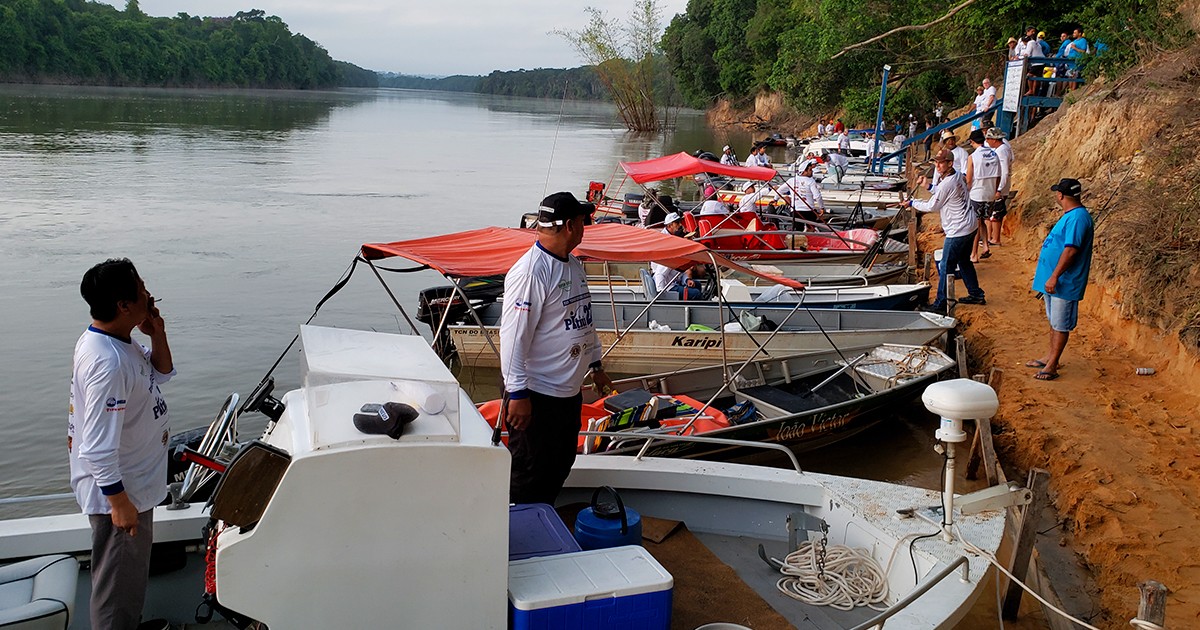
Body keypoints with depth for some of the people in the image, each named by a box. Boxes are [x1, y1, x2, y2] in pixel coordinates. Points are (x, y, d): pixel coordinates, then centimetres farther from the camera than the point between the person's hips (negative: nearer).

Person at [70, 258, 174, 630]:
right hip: (118, 491, -10)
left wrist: (157, 336, -5)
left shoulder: (118, 339, -2)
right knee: (119, 580, 9)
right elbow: (98, 447, -31)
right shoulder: (107, 363, -32)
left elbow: (162, 373, 13)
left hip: (135, 483, 10)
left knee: (134, 570, 28)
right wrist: (119, 502, -24)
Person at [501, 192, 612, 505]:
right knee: (531, 476, 2)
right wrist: (517, 393, -22)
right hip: (536, 396, -9)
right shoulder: (531, 272, -21)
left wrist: (595, 365, 25)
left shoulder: (573, 264, 10)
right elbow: (513, 336, -22)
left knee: (560, 467, 19)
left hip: (569, 391, 10)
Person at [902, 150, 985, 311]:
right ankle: (976, 295, 33)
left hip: (958, 231, -10)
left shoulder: (946, 184, -24)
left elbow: (931, 207, -12)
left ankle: (941, 303, 7)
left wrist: (912, 203, 1)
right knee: (964, 261, 23)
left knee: (946, 267, -1)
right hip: (971, 226, 10)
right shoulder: (959, 175, 4)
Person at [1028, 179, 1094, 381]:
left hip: (1065, 282, -10)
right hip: (1052, 278, 10)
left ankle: (1052, 366, 3)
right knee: (1054, 321, 19)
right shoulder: (1069, 215, 13)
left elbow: (1071, 250, -27)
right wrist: (1047, 275, 25)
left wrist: (1054, 276, -26)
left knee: (1060, 325, -2)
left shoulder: (1077, 218, -21)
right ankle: (1050, 356, 31)